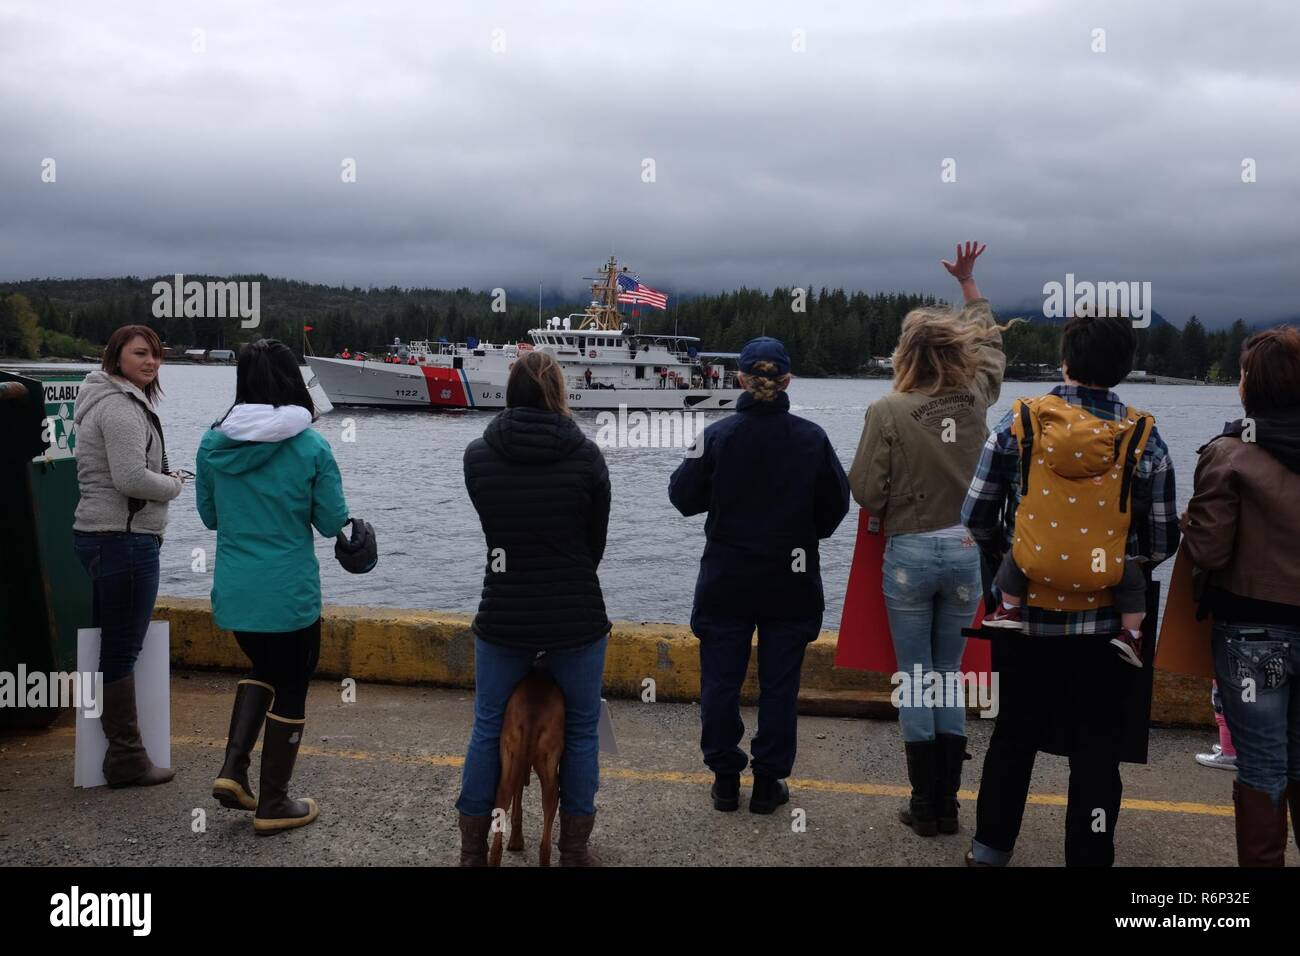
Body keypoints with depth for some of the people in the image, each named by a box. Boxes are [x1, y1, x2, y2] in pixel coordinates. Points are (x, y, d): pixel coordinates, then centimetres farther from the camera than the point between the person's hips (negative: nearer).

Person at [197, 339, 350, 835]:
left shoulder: (213, 442, -2)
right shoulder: (311, 446, -13)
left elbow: (209, 516, 9)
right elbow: (333, 523, -6)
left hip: (233, 590, 4)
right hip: (289, 593, -4)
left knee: (262, 668, 27)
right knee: (290, 688, 11)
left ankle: (232, 769, 14)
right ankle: (273, 805, 20)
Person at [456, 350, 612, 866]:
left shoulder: (477, 455, -5)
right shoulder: (586, 455, -9)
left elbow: (496, 527, 5)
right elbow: (596, 541, 0)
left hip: (502, 618, 2)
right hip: (576, 619, -2)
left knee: (488, 727, 17)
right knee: (581, 730, 14)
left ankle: (473, 851, 25)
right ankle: (574, 851, 22)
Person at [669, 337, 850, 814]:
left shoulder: (718, 435, -11)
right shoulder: (812, 438, -6)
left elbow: (684, 497, -4)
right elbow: (837, 502, 4)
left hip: (726, 581, -1)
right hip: (791, 582, 1)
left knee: (721, 681, 11)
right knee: (779, 684, 10)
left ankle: (725, 781, 18)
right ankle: (769, 783, 17)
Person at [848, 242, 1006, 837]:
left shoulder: (888, 411, -13)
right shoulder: (975, 400, -1)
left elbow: (866, 493, -12)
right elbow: (990, 341, 19)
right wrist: (968, 284, 29)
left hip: (908, 553, -3)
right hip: (966, 550, 3)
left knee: (916, 679, 7)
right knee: (951, 675, 14)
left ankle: (925, 807, 12)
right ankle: (946, 805, 19)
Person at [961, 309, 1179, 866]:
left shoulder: (1017, 423, -7)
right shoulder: (1145, 438, -5)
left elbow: (975, 513, -4)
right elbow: (1162, 540, -2)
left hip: (1026, 611, 1)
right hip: (1104, 620, -1)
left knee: (1014, 734, 17)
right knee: (1097, 748, 10)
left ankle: (990, 849, 29)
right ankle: (1089, 857, 18)